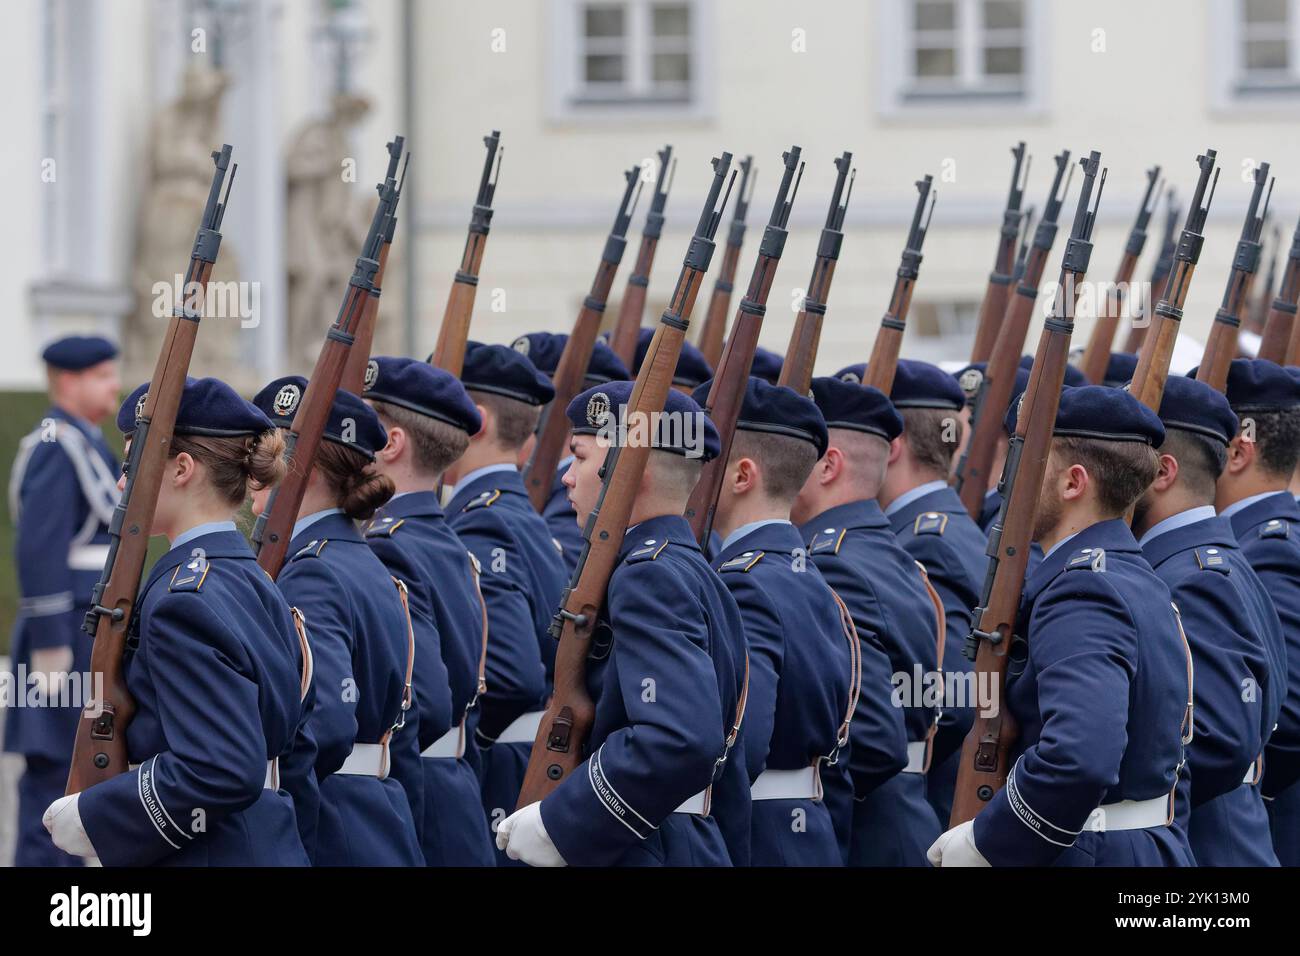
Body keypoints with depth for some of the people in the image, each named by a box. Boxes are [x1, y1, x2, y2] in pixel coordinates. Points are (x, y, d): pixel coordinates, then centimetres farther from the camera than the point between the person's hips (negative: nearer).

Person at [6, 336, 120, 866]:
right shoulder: (56, 448, -14)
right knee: (53, 767, -8)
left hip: (95, 637, 10)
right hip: (68, 640, -10)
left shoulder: (84, 444, 17)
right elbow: (38, 552, -21)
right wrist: (50, 650, -23)